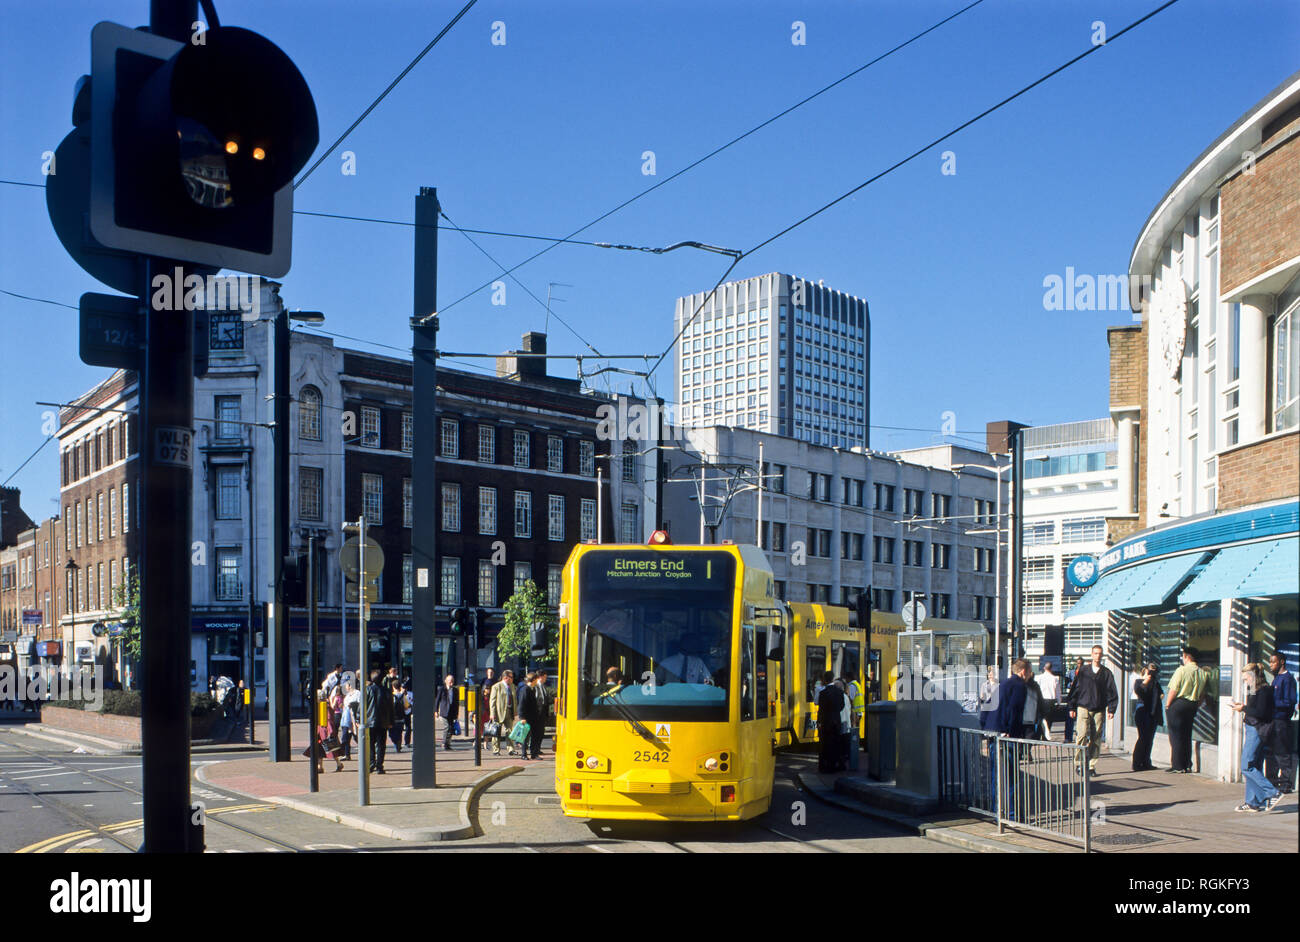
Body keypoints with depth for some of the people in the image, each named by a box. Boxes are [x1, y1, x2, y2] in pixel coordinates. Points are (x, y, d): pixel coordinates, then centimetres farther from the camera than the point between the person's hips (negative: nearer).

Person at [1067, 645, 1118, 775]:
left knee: (1096, 739, 1)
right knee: (1083, 735, -15)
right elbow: (1075, 689, 9)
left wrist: (1111, 709, -1)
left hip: (1099, 710, 1)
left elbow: (1112, 692, 8)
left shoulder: (1106, 673, 8)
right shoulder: (1083, 670, 7)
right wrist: (1072, 707, 5)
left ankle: (1091, 766, 8)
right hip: (1083, 707, -1)